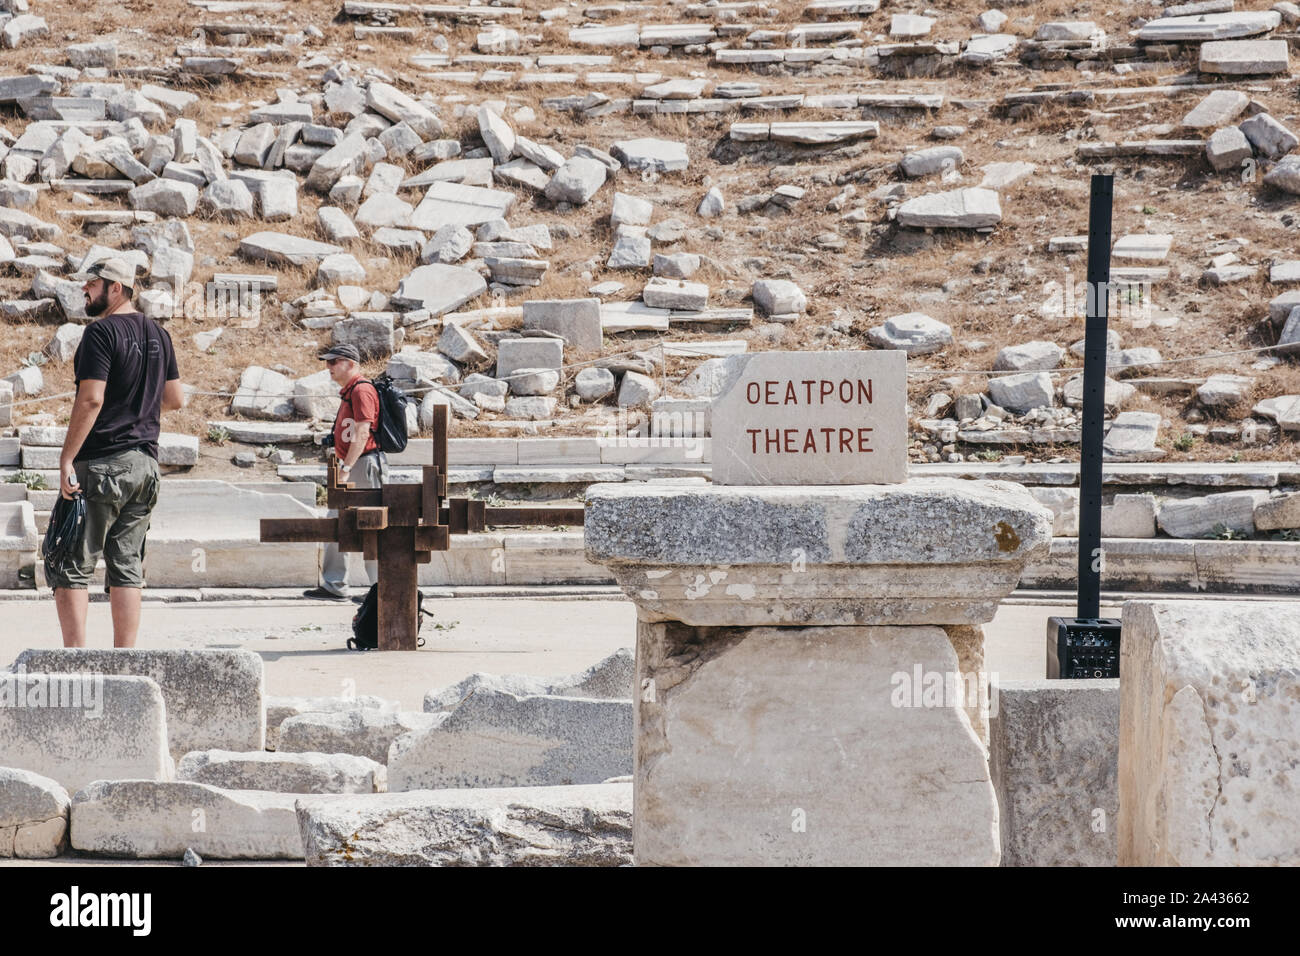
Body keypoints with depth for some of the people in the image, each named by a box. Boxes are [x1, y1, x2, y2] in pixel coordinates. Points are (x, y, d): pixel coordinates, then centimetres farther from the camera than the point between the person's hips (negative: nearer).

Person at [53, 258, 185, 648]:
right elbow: (176, 399, 18)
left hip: (102, 465, -7)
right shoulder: (158, 334, 12)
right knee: (127, 566, 10)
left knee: (71, 565, -2)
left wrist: (66, 459, -18)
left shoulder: (102, 332, -11)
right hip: (146, 462, 7)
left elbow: (91, 399, -19)